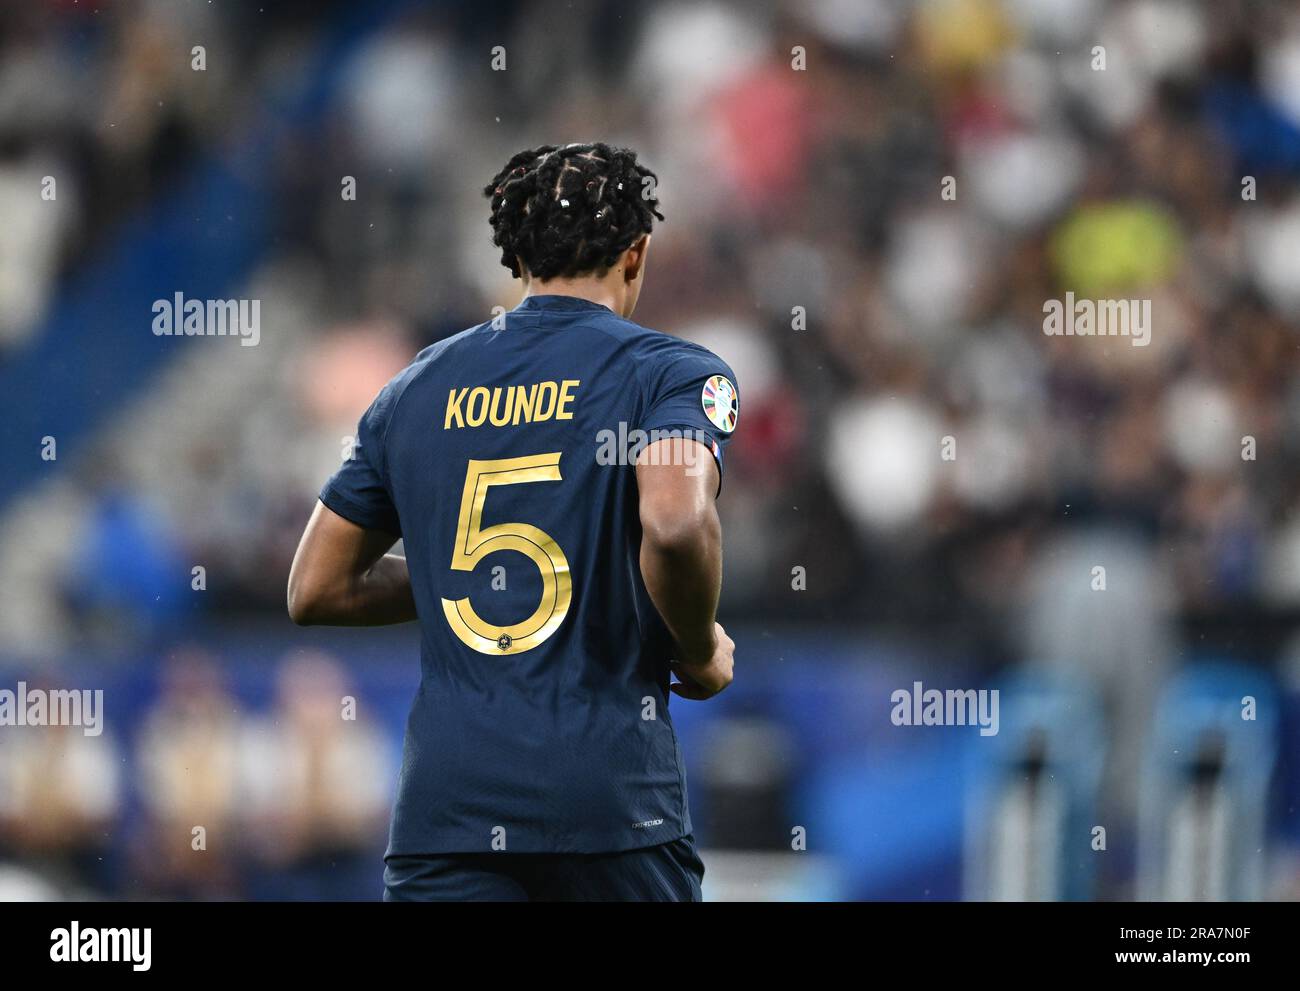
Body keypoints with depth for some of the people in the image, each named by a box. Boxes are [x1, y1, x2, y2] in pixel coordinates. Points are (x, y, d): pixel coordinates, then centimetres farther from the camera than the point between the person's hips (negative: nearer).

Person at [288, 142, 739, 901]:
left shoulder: (418, 389, 15)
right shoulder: (672, 373, -1)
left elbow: (315, 590, 18)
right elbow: (675, 523, -21)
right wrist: (701, 654, -3)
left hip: (445, 802, 3)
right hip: (613, 803, -3)